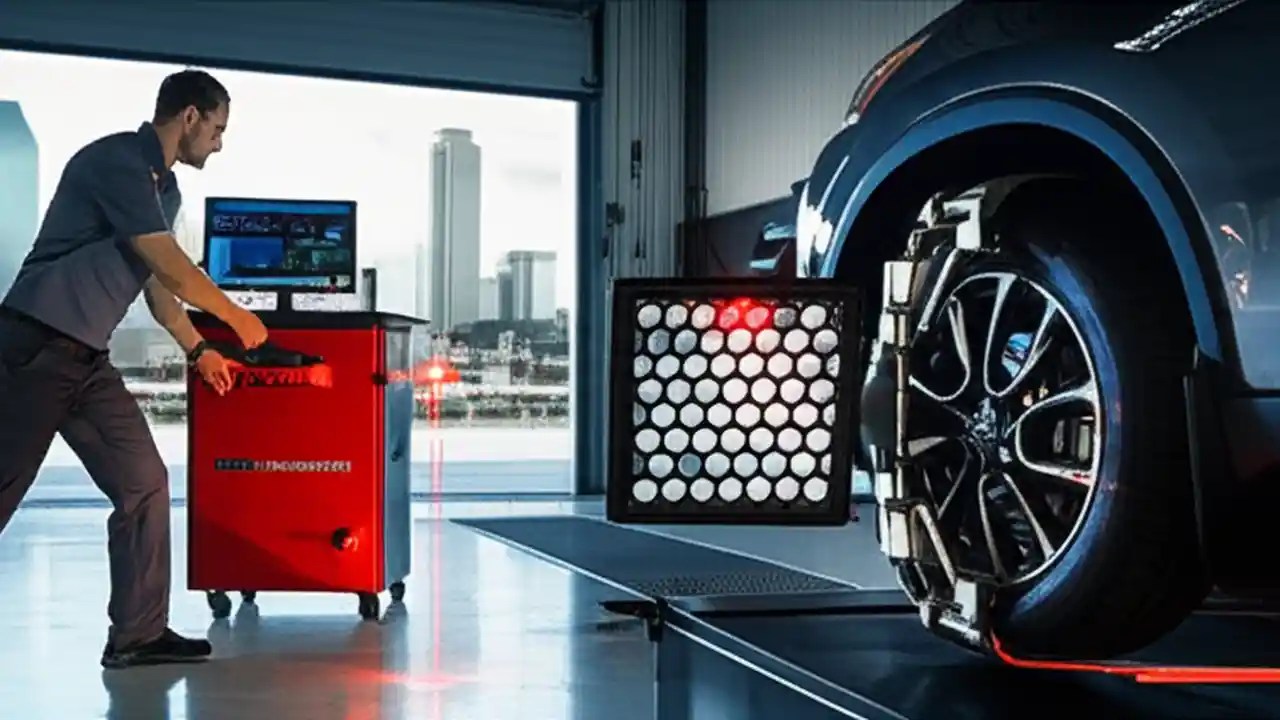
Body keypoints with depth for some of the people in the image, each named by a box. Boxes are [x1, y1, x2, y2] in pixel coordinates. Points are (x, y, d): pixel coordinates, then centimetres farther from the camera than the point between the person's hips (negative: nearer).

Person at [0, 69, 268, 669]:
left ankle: (137, 636, 9)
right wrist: (235, 317, -3)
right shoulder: (115, 162, -14)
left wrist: (196, 349, 24)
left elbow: (157, 280, 24)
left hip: (87, 358, 9)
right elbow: (171, 265, -15)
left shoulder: (164, 187, 15)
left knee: (144, 484, 4)